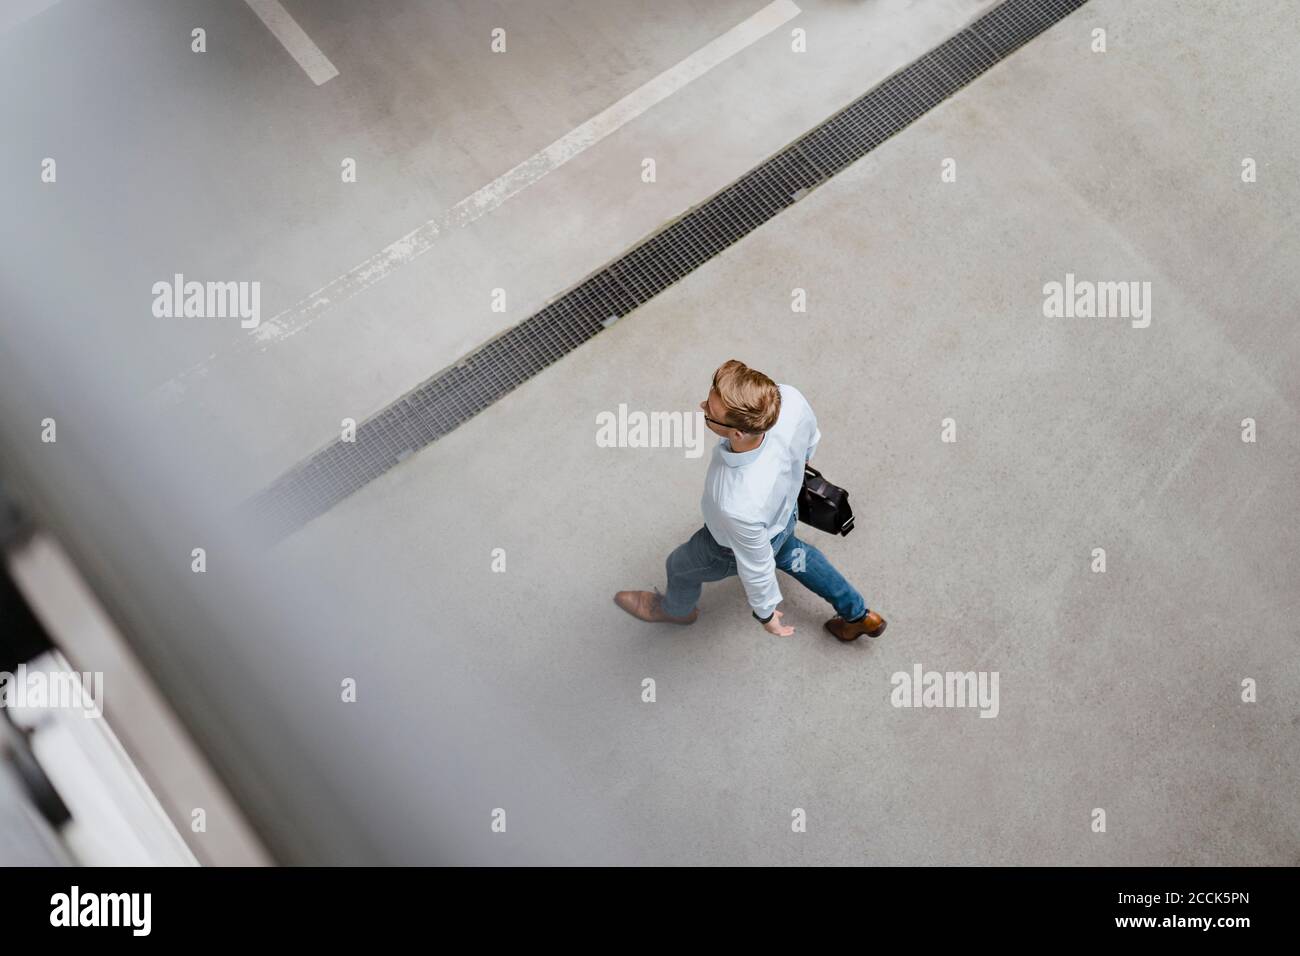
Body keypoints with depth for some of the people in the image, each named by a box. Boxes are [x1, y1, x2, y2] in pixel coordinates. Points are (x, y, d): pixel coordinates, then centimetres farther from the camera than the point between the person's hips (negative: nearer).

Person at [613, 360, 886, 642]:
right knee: (787, 551, 39)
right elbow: (810, 438, -11)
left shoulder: (739, 506, -50)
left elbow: (757, 565, -28)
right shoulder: (789, 398, -38)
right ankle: (858, 615, 56)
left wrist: (765, 612, -6)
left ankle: (676, 608, 64)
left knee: (681, 566, 28)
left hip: (734, 544, -5)